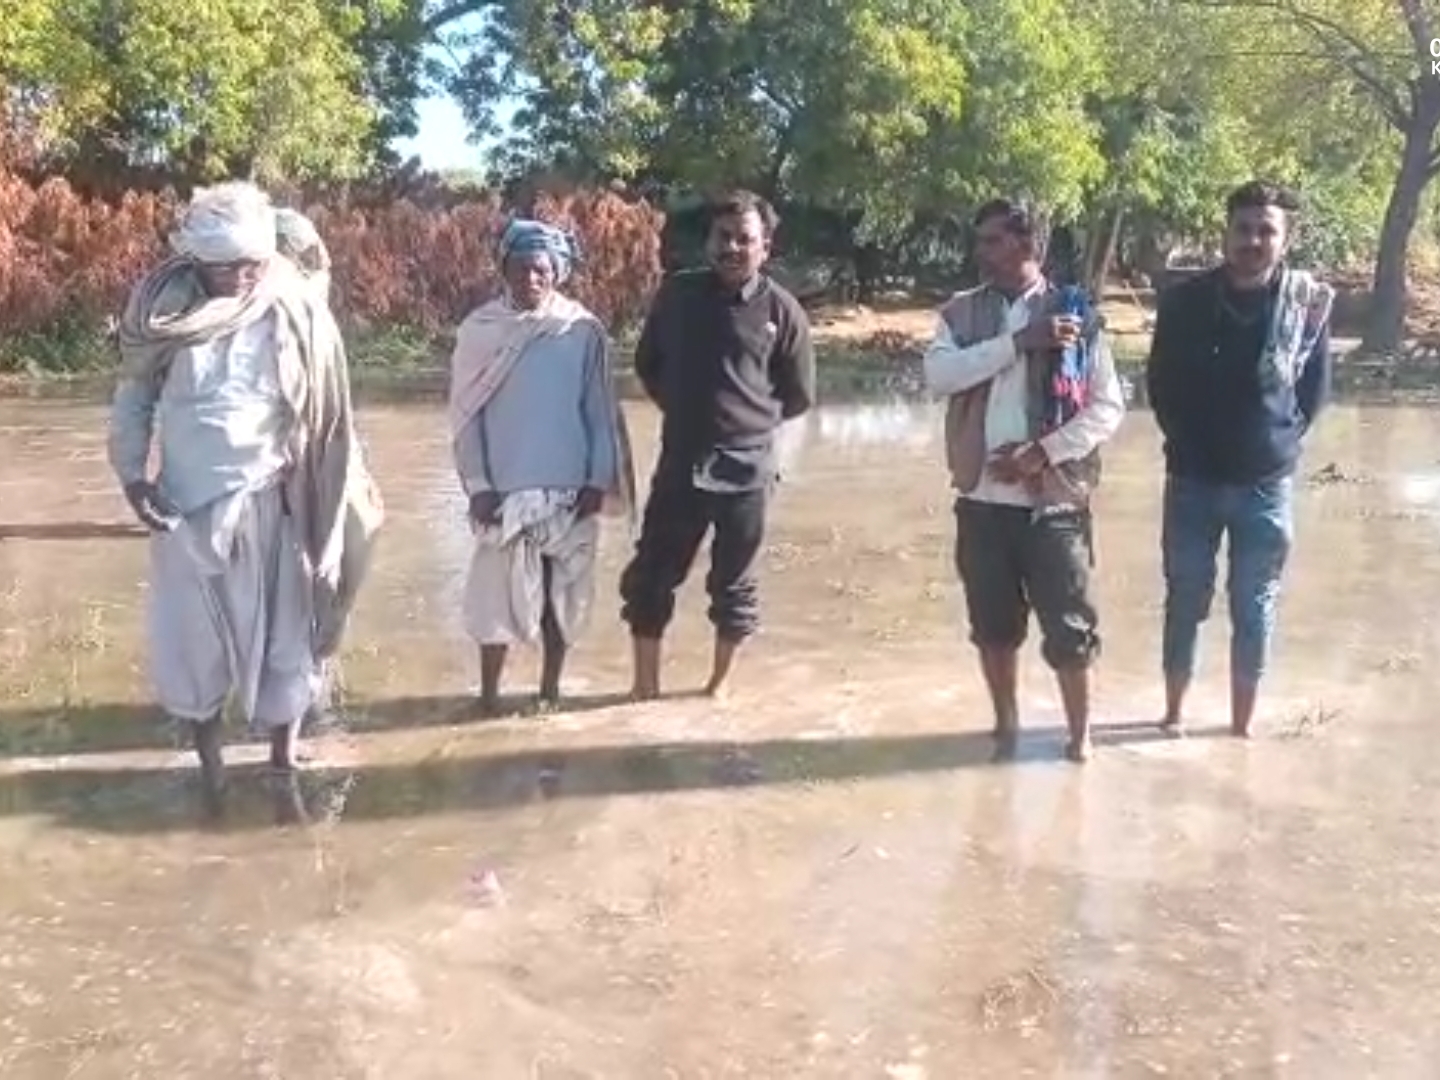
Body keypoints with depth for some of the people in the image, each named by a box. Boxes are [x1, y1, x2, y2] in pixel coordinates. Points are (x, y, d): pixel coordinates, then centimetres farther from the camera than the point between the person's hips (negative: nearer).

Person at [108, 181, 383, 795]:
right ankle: (210, 768, 32)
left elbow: (326, 416, -3)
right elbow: (133, 397, 4)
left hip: (269, 505, -1)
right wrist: (132, 474, -8)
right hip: (186, 507, 1)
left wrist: (347, 493, -4)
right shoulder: (166, 310, -6)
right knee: (189, 643, 11)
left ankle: (283, 764, 27)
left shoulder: (296, 316, -8)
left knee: (281, 639, 9)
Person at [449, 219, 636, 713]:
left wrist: (598, 482, -4)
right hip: (504, 490, -1)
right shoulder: (480, 330, -2)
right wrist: (477, 485, -8)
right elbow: (466, 414, -1)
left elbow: (600, 411, 1)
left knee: (563, 593, 9)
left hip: (570, 489, 1)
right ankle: (489, 696, 15)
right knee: (497, 594, 3)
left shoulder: (583, 331, -2)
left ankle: (550, 691, 23)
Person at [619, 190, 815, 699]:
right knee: (651, 576, 5)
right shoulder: (676, 294, 1)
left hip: (745, 468, -2)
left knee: (734, 585, 10)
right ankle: (645, 682, 20)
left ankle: (720, 681, 27)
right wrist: (683, 409, 10)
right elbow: (647, 364, 16)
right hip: (679, 463, 2)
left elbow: (798, 396, 4)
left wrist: (747, 418, 6)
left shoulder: (781, 310, -5)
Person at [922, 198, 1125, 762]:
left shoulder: (1076, 314, -1)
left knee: (1068, 624, 2)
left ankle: (1080, 731, 20)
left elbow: (1109, 407, -5)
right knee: (993, 623, 13)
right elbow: (938, 374, -12)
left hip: (1053, 499, -3)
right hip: (983, 496, 3)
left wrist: (1041, 454, -16)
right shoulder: (961, 312, 6)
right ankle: (1006, 724, 30)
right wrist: (1019, 341, -19)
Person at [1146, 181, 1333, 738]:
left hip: (1267, 484, 0)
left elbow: (1315, 388, 7)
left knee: (1255, 609, 8)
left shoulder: (1309, 304, -4)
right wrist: (1190, 443, 4)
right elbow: (1160, 383, 4)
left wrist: (1280, 440, 1)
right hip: (1194, 480, 0)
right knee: (1185, 601, 9)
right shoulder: (1185, 301, -6)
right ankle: (1174, 711, 25)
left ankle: (1242, 724, 22)